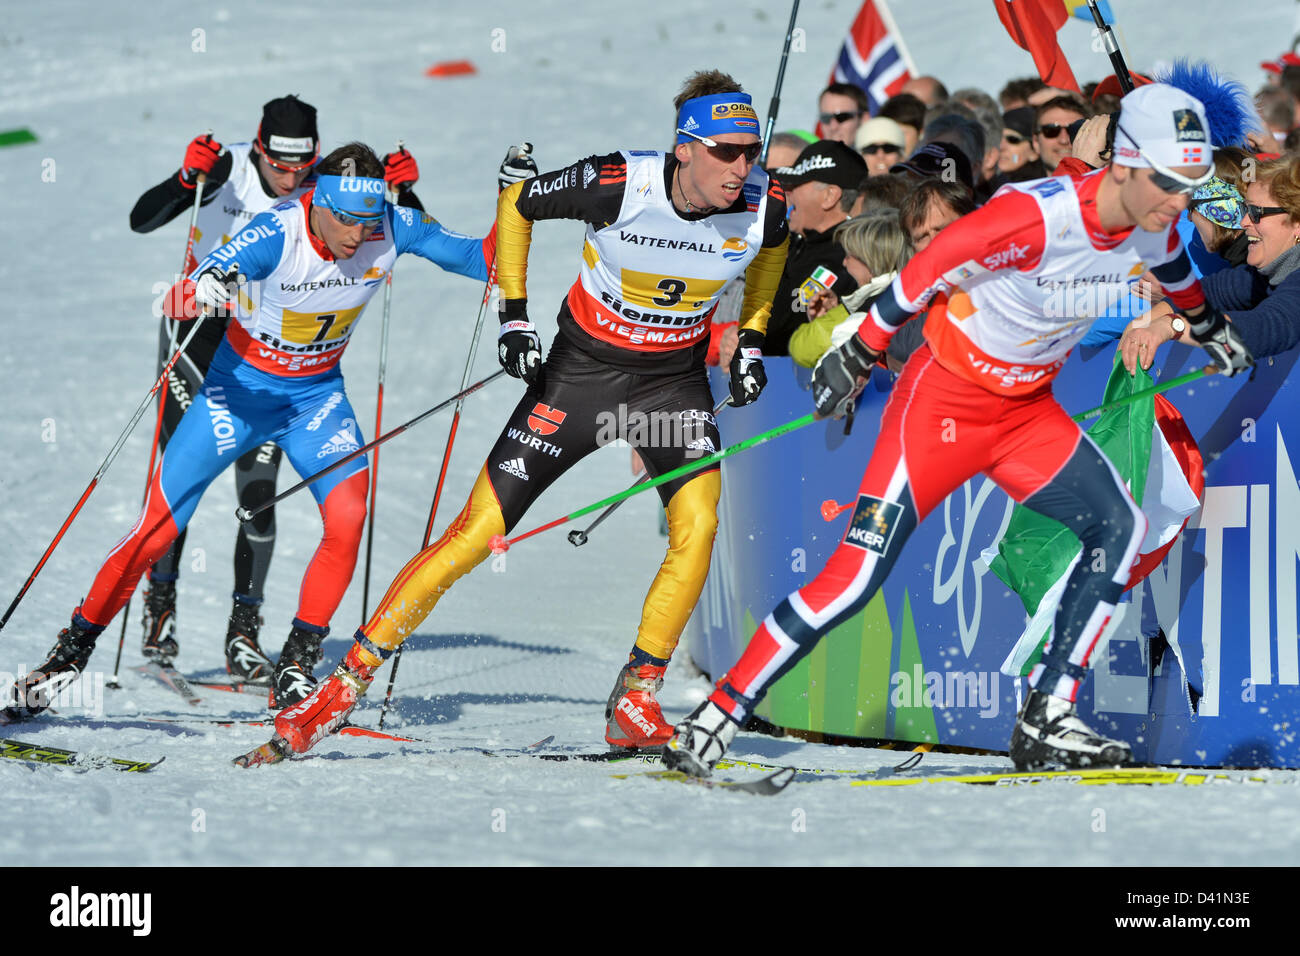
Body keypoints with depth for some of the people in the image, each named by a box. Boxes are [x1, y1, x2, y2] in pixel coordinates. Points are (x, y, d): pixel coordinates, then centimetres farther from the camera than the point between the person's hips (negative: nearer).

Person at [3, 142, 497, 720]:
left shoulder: (392, 229, -18)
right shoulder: (276, 234, -30)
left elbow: (480, 260, -8)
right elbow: (176, 302, -35)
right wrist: (203, 289, -59)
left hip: (317, 394, 3)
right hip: (242, 387, -3)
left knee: (349, 516, -23)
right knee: (155, 531, -4)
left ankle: (294, 671, -9)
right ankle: (72, 652, 16)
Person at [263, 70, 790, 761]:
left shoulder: (763, 205, -15)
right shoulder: (617, 184, -25)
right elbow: (516, 205, -5)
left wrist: (751, 340, 6)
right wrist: (512, 315, -9)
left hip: (674, 380, 2)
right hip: (581, 368, -2)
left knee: (698, 522, -25)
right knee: (477, 533, -6)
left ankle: (634, 705, -12)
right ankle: (346, 683, 4)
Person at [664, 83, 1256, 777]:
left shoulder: (1152, 220, -7)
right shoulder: (1036, 216, -30)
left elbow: (1171, 263, 19)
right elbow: (925, 272, -20)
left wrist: (1207, 324, 36)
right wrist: (858, 354, -13)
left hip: (1028, 409, 7)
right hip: (945, 396, -7)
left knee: (1120, 529, -5)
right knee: (859, 572, -13)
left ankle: (1044, 724, -1)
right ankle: (716, 717, -5)